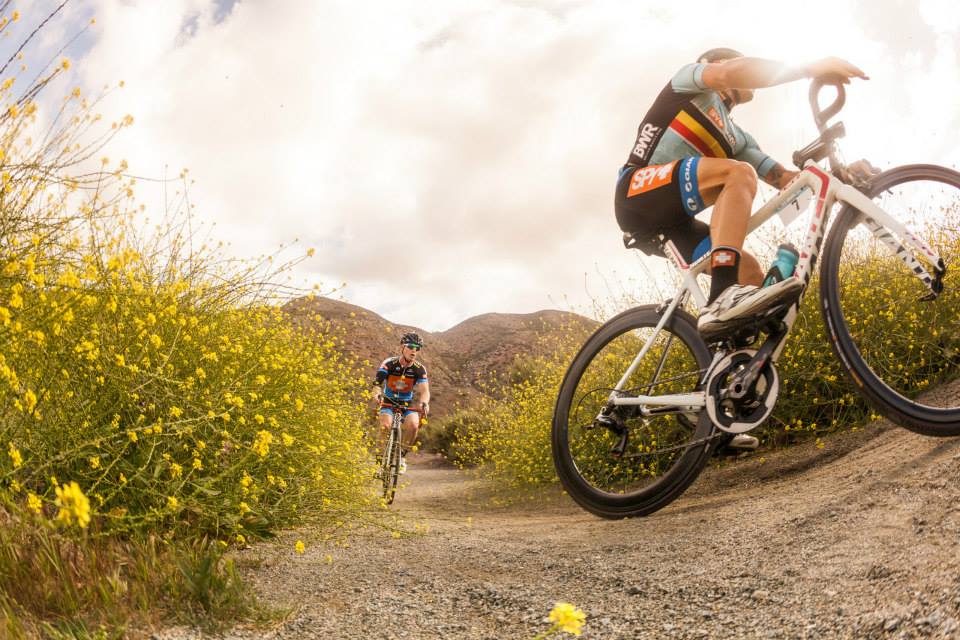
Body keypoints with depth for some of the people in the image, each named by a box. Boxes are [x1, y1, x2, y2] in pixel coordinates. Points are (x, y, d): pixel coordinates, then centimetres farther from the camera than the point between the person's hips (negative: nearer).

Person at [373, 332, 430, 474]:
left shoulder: (420, 369, -12)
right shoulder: (389, 364, -16)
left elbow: (424, 390, -22)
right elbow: (378, 383, -24)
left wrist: (424, 402, -44)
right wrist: (378, 394, -47)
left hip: (407, 405, 1)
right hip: (388, 403, -1)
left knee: (413, 424, -28)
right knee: (386, 425, -31)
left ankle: (402, 456, -7)